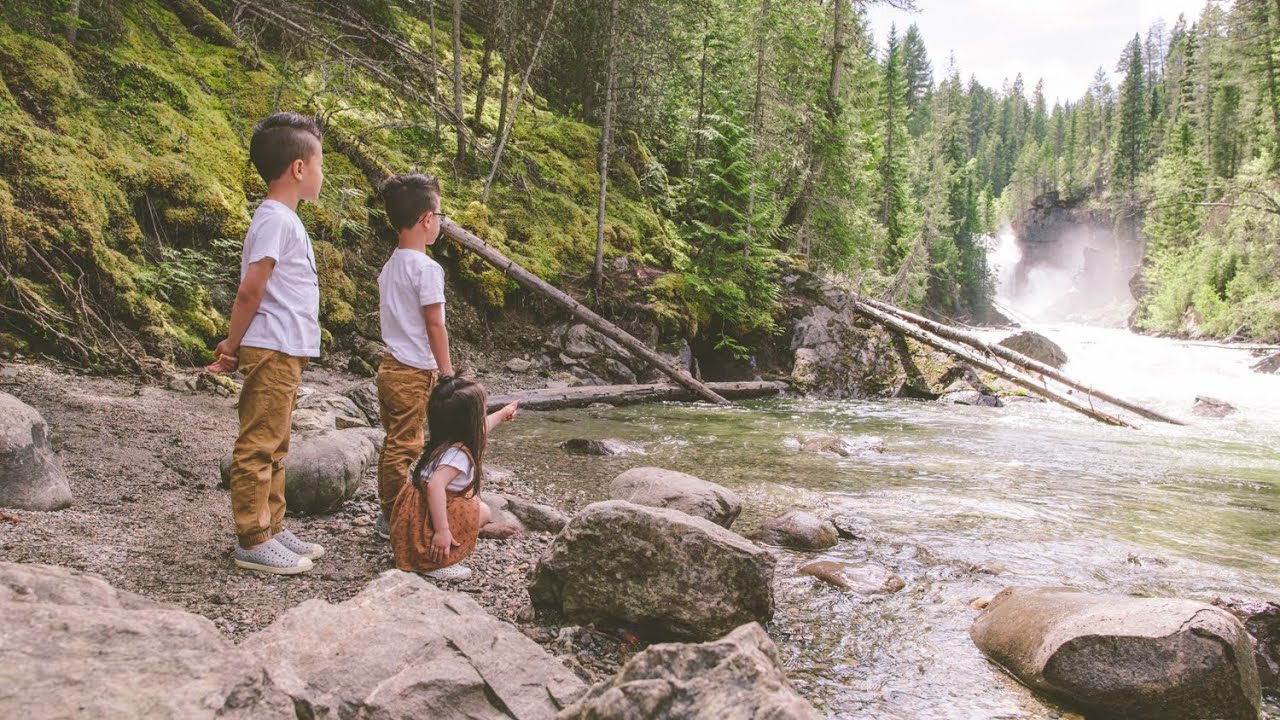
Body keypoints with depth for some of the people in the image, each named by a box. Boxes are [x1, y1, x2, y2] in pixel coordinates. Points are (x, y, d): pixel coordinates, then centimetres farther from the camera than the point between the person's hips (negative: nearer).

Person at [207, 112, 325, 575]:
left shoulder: (284, 219, 17)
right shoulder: (276, 220, -15)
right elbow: (251, 289, -17)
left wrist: (235, 346, 12)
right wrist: (233, 346, -8)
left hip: (285, 354, 10)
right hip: (272, 352, -10)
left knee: (272, 448, 16)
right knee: (258, 447, -3)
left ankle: (271, 529, 25)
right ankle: (253, 541, 4)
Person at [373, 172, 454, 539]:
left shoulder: (389, 267, 11)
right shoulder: (426, 268, -16)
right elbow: (434, 325, -16)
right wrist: (447, 372, -10)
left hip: (390, 366, 9)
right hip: (414, 373, -9)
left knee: (393, 444, 16)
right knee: (404, 447, -2)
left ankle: (389, 513, 25)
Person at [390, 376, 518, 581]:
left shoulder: (448, 441, 5)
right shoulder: (458, 454, -23)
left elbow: (480, 429, 26)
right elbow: (435, 486, -37)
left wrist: (501, 415, 42)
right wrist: (442, 531, -36)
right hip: (424, 530, -9)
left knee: (473, 500, 19)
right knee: (482, 511, -7)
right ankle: (436, 565, -12)